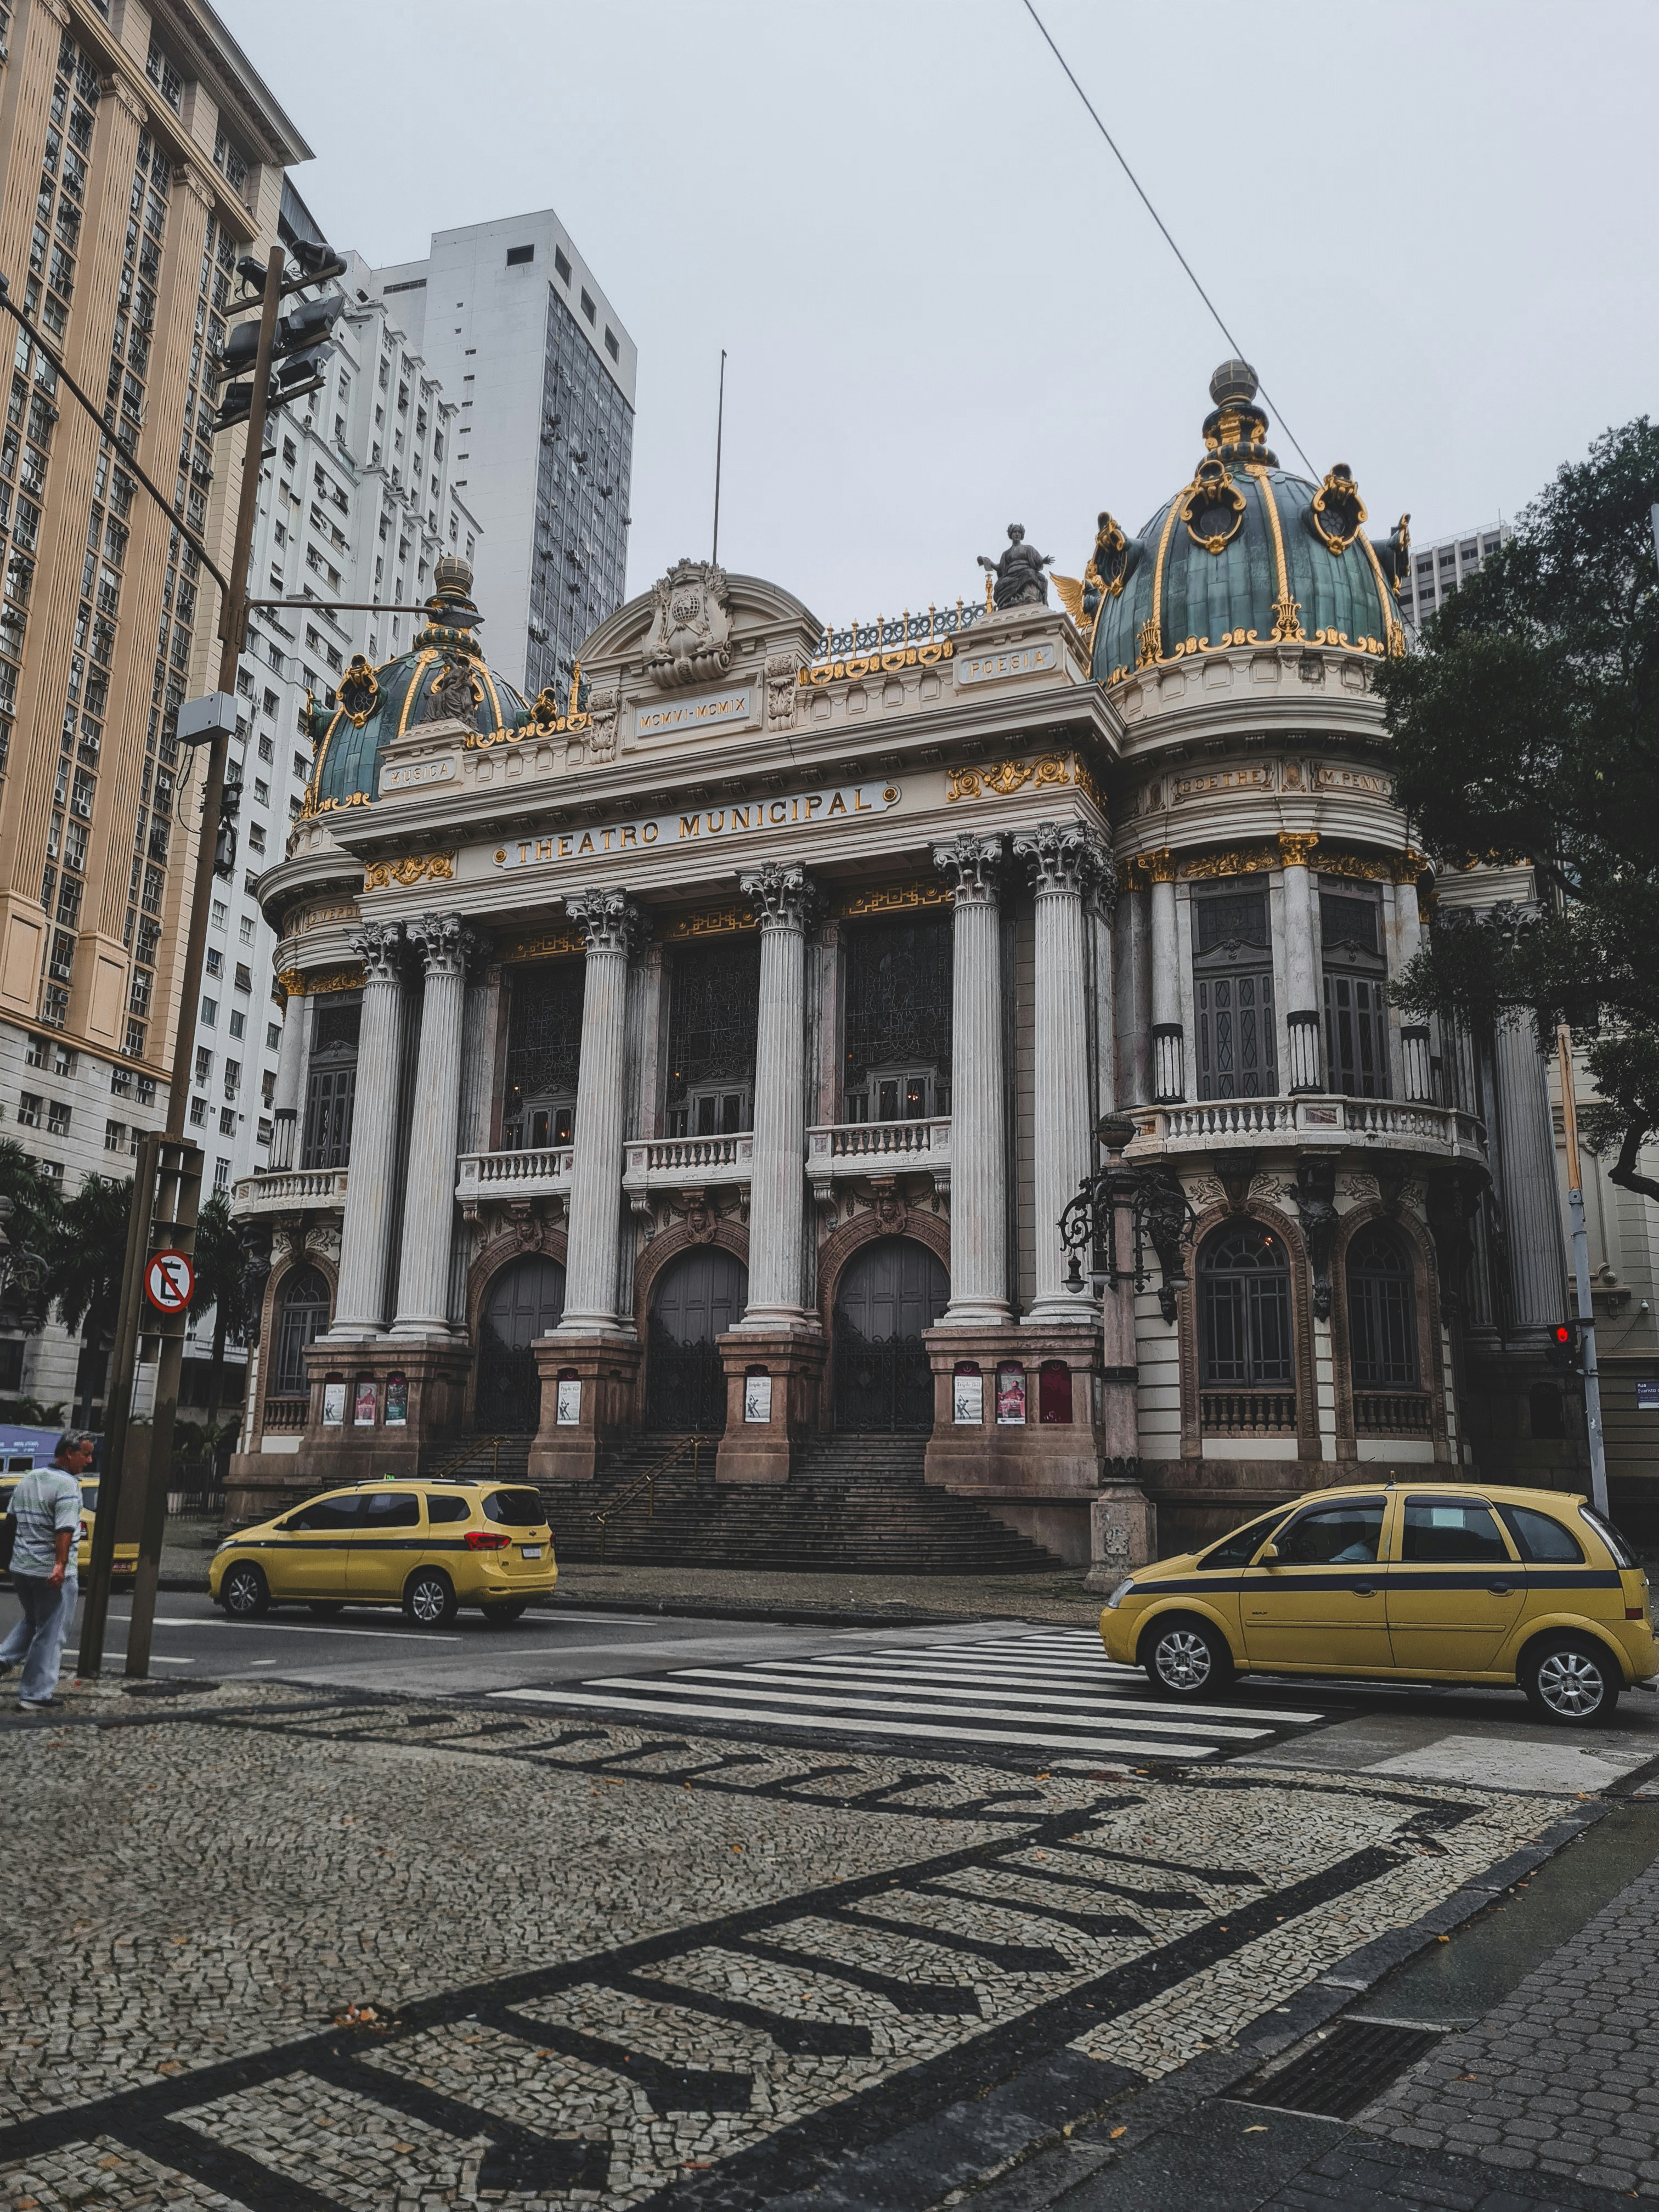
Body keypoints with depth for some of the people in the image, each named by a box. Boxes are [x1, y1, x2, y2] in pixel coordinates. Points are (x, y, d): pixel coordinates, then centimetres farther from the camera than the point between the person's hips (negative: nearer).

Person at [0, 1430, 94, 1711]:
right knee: (50, 1634, 3)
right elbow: (65, 1530, -26)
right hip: (54, 1574, -8)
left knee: (32, 1622, 28)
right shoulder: (67, 1485, -16)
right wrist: (61, 1566, -31)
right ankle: (34, 1696, 7)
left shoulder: (28, 1480, 10)